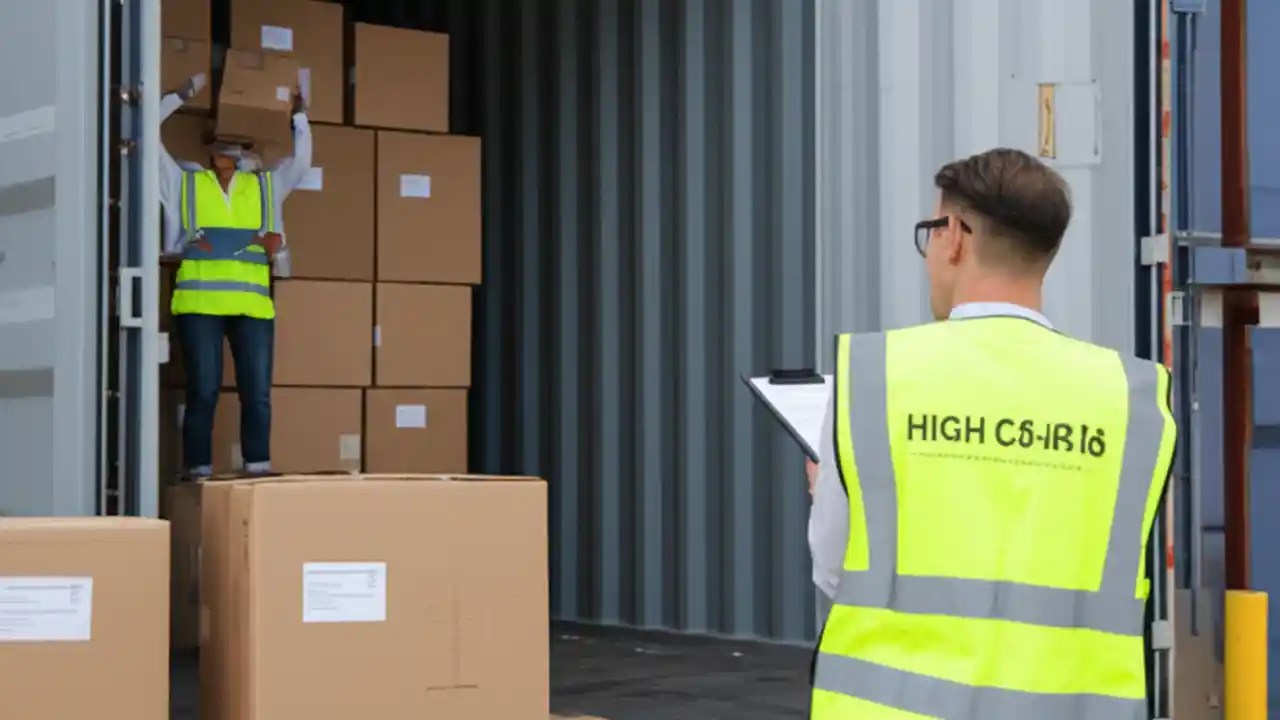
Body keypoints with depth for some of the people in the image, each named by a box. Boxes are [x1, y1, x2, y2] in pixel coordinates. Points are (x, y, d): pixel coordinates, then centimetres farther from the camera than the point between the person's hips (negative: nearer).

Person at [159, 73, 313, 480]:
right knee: (203, 392, -5)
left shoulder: (265, 186, 20)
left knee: (257, 393, -3)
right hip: (200, 302, -2)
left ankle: (258, 471, 0)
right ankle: (198, 473, -3)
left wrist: (299, 116, 20)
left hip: (252, 304, 2)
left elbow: (302, 161, 21)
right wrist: (182, 96, 16)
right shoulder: (184, 182, 15)